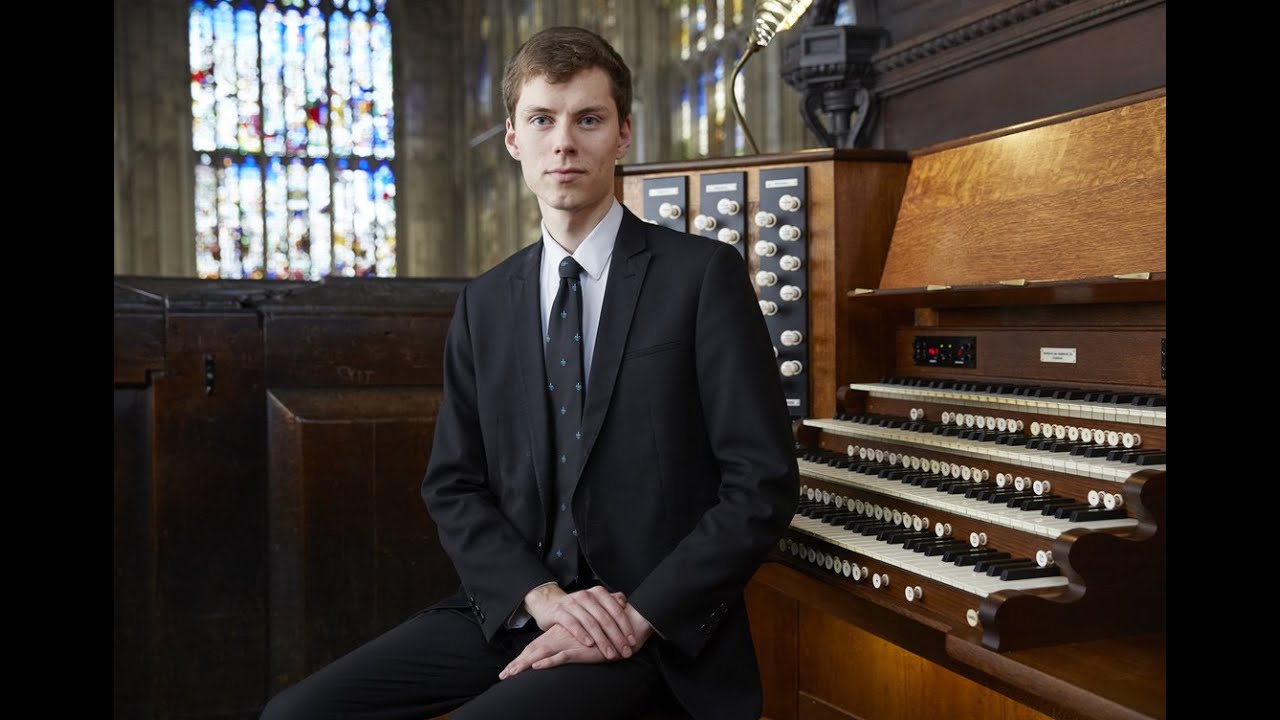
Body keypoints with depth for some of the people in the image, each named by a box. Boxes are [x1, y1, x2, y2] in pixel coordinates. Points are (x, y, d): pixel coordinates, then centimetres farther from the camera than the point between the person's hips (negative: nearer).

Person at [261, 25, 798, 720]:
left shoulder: (702, 274, -5)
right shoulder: (483, 303, 10)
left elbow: (762, 482, -9)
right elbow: (453, 485, 8)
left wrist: (638, 618, -15)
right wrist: (542, 598, -9)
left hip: (657, 629, -4)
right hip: (511, 606, 5)